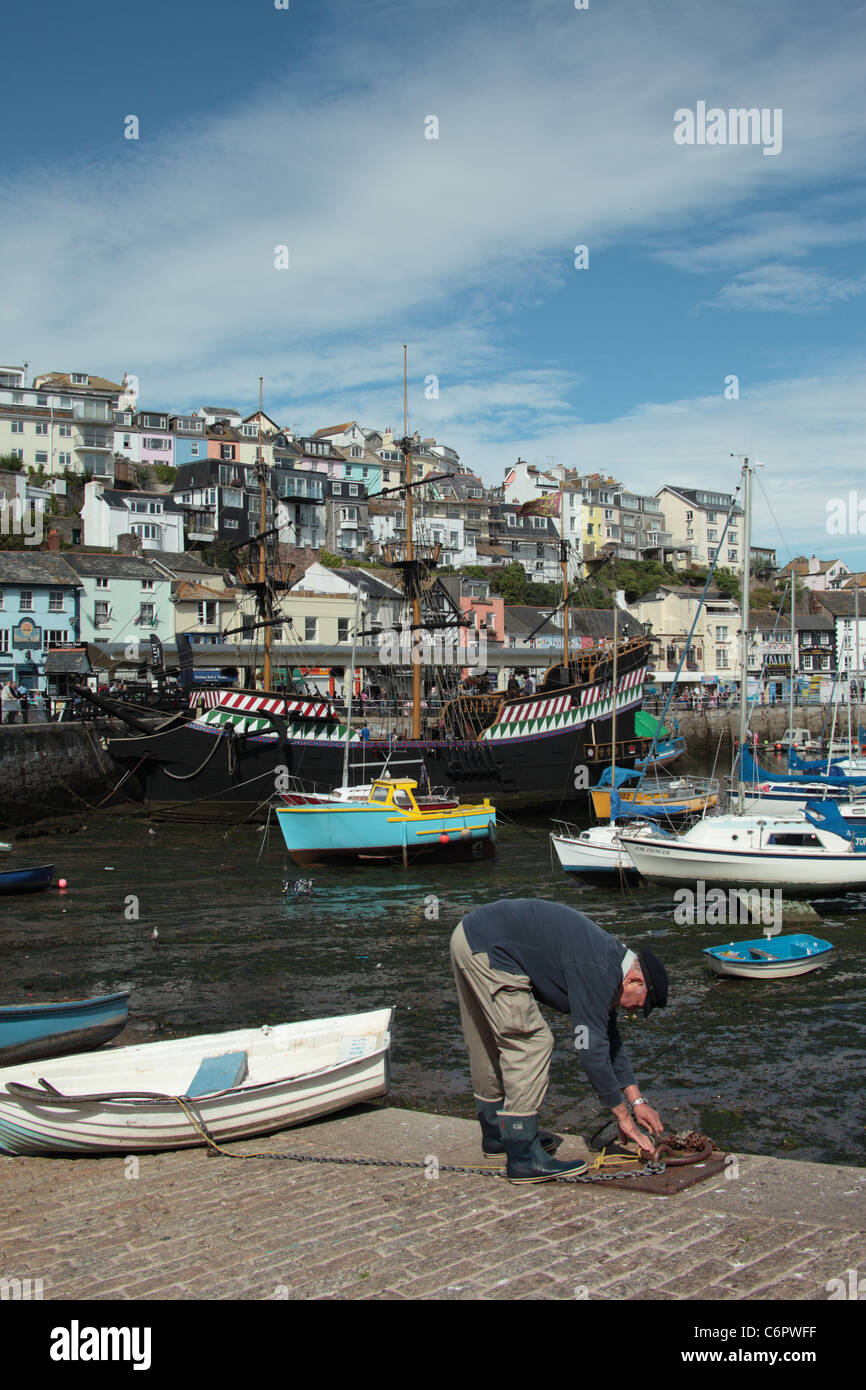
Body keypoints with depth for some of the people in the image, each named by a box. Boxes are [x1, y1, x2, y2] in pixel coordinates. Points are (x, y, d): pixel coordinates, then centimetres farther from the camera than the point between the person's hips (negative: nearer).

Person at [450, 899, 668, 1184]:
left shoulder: (607, 958, 14)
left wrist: (637, 1101, 25)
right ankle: (523, 1159, -5)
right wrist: (624, 1117, -6)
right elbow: (590, 1049, -16)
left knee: (488, 1046, 22)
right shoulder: (597, 971, -15)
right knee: (531, 1043, -8)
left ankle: (497, 1136, 37)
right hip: (487, 947, -11)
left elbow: (609, 1039, 24)